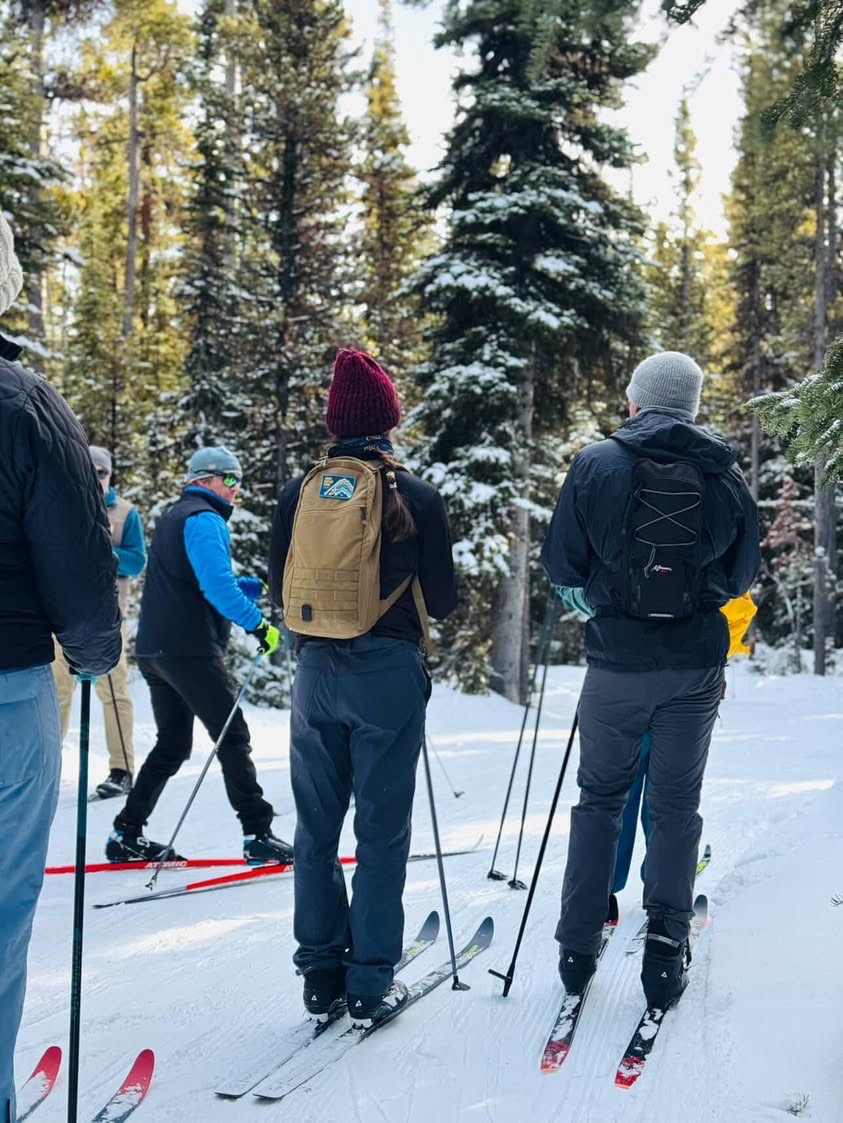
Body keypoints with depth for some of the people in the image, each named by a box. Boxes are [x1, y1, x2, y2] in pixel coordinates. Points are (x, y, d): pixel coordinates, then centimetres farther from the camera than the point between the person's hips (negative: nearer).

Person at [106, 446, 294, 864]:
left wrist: (259, 586, 16)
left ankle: (127, 835, 17)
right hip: (189, 651, -10)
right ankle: (258, 834, -6)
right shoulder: (203, 519, -9)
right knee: (233, 739, -6)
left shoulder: (175, 517, 23)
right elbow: (218, 587, -22)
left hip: (155, 649, 10)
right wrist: (257, 624, -18)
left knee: (172, 744, 15)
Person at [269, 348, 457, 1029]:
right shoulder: (417, 497, -7)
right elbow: (442, 601, -2)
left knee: (316, 825, 13)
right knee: (382, 829, 5)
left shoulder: (299, 493, 2)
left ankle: (322, 973, 20)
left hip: (316, 670, 3)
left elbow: (280, 594, 8)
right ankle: (371, 983, 10)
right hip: (388, 673, -3)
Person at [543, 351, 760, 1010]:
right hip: (697, 665, 1)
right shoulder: (725, 473, 0)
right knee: (676, 804, 13)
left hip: (619, 660, -1)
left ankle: (578, 949, 16)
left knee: (600, 798, 14)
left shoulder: (596, 465, -5)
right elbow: (744, 573, 8)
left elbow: (561, 567, -3)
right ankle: (667, 943, 8)